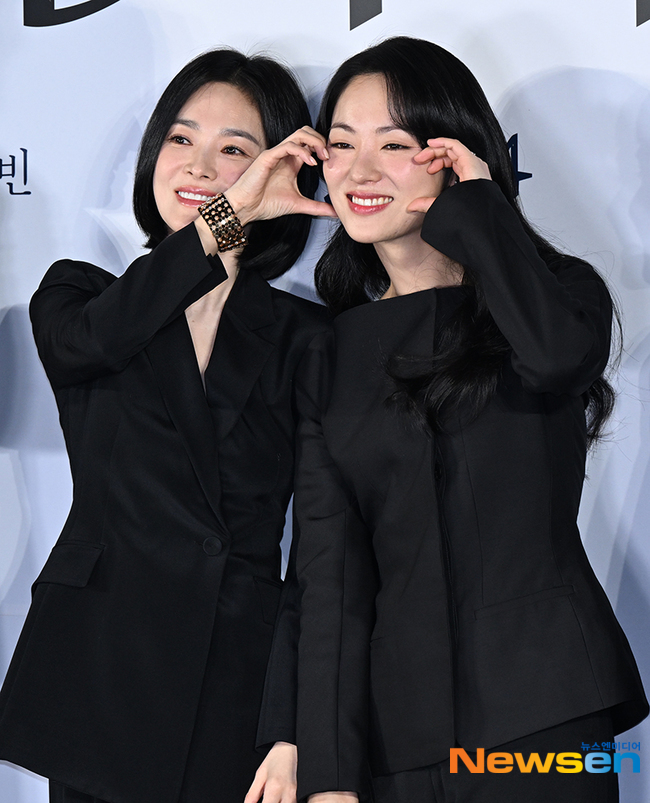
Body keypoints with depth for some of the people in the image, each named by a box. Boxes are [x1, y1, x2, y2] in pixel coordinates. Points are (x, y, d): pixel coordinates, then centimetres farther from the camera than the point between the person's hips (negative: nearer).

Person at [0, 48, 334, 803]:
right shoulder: (74, 295, 5)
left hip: (242, 691, 0)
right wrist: (227, 214, -26)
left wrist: (293, 732, -10)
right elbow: (89, 338, -21)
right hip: (96, 683, 1)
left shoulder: (304, 338, 1)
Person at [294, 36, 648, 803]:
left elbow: (558, 359, -25)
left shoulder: (556, 290, 1)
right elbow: (329, 573, 1)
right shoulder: (331, 356, 8)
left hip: (543, 716, -3)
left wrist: (479, 204, -10)